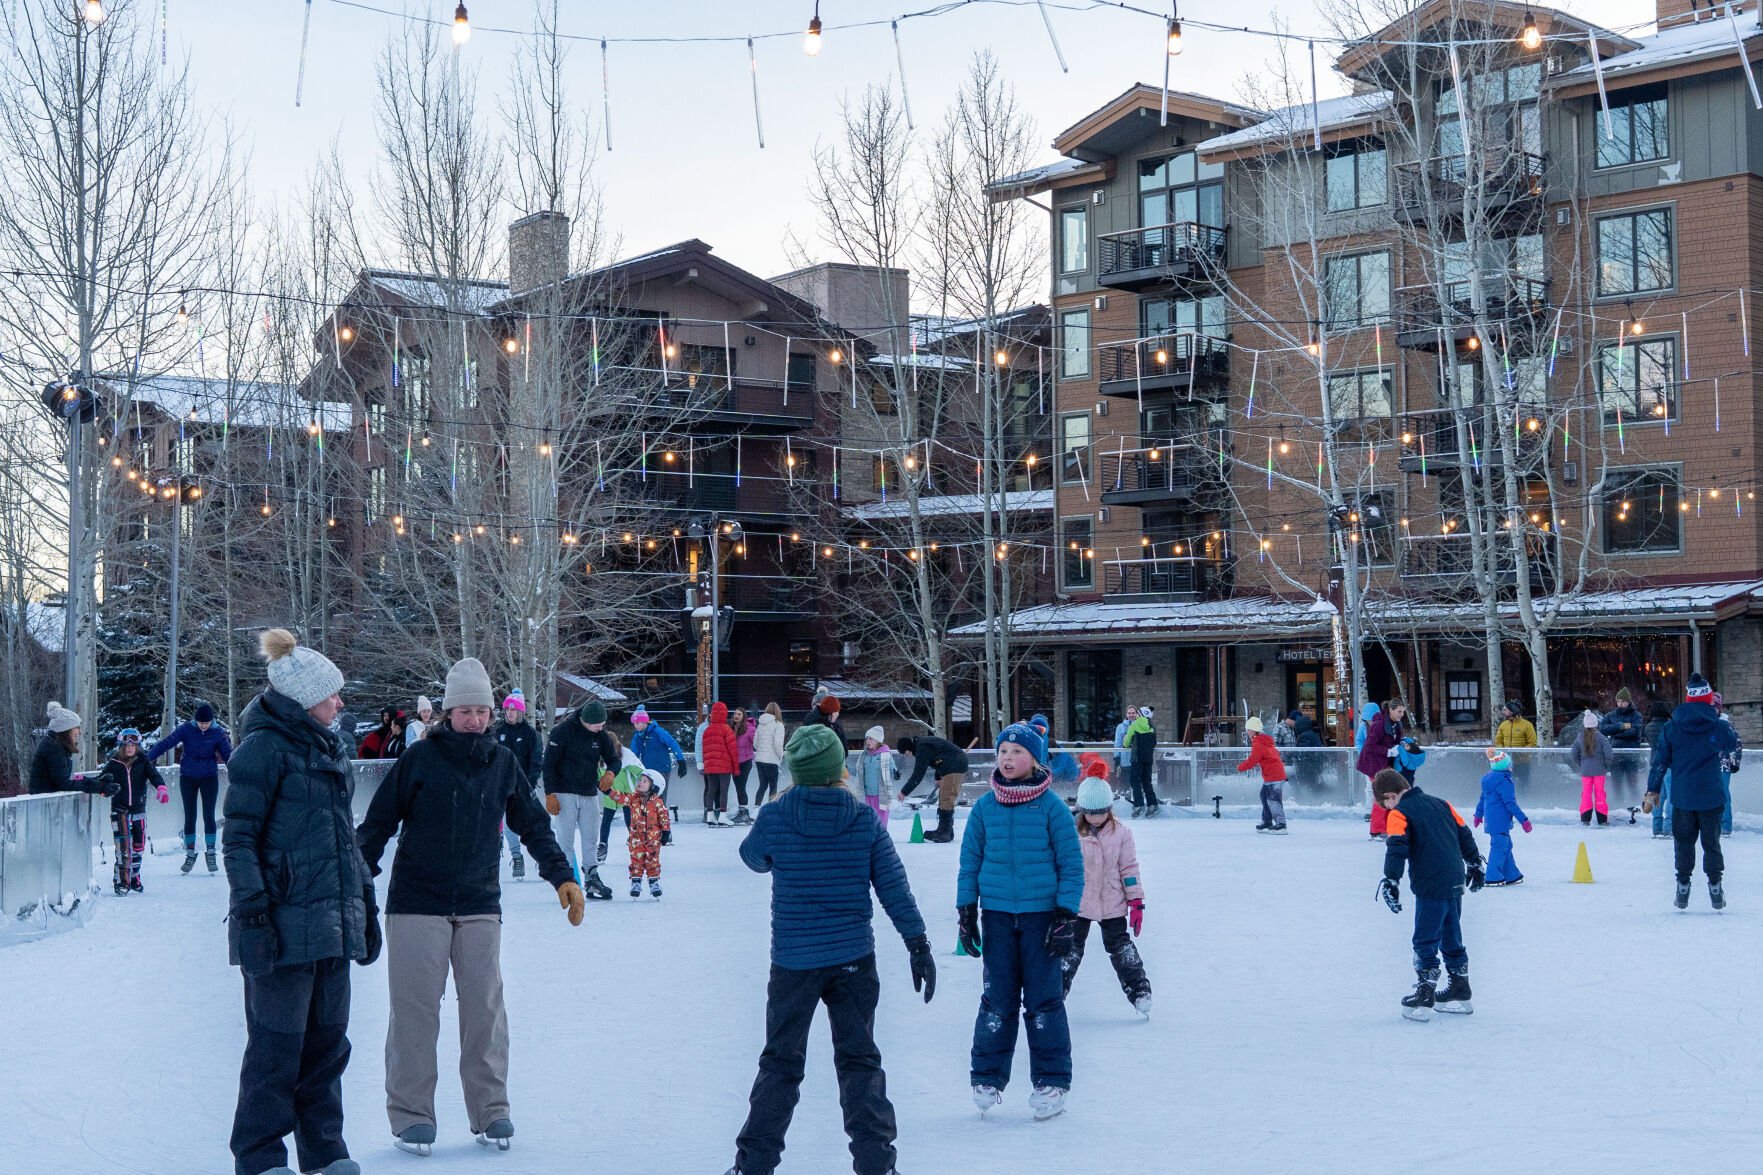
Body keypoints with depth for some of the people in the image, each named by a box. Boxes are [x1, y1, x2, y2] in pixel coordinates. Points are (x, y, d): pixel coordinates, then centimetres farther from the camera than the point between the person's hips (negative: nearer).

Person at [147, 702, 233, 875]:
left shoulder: (218, 732, -8)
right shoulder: (186, 729, -10)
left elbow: (228, 754, -3)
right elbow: (166, 743, -12)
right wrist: (145, 758, -17)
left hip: (209, 778, 0)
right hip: (188, 778, 0)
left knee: (209, 816, -4)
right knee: (189, 817, 4)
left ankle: (210, 854, 5)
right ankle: (190, 855, 12)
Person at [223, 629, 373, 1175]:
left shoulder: (325, 747, 18)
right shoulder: (264, 748, -9)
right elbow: (238, 837, -11)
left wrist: (365, 904, 22)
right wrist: (251, 911, -18)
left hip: (333, 922, 8)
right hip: (285, 922, -8)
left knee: (327, 1040, 12)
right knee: (277, 1046, -1)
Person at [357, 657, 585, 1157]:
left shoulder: (503, 763, 7)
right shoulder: (421, 758, -3)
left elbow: (533, 825, 16)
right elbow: (379, 822, 1)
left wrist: (562, 876, 9)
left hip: (480, 906, 3)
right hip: (417, 904, -3)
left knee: (485, 1007, 1)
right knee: (415, 1008, -2)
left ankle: (490, 1109, 11)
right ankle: (410, 1114, 6)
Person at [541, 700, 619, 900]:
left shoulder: (601, 735, 4)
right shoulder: (562, 731, -12)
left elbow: (614, 759, 12)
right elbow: (548, 765, -10)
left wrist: (610, 771, -13)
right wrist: (550, 794, -15)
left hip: (590, 795, 5)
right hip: (565, 794, -5)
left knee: (590, 840, 6)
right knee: (566, 840, -5)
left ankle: (591, 878, 11)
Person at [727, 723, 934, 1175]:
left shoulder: (774, 817, -9)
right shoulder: (864, 820, -6)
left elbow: (753, 857, 13)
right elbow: (894, 887, -2)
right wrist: (918, 946, 5)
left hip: (793, 962, 0)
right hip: (854, 959, 1)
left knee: (780, 1062, 12)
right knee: (859, 1062, 10)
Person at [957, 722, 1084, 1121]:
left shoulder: (1051, 807, -5)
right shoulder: (985, 807, 3)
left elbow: (1071, 865, -2)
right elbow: (970, 862, 9)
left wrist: (1066, 918, -7)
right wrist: (967, 913, 4)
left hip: (1042, 916, -2)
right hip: (997, 916, 2)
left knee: (1044, 1001, 3)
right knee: (997, 1000, 6)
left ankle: (1051, 1081, 13)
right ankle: (987, 1078, 16)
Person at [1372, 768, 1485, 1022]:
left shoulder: (1399, 814, -7)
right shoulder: (1439, 803, 14)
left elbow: (1397, 848, -19)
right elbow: (1464, 833, 20)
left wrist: (1390, 881, -22)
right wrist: (1475, 864, 30)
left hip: (1430, 887, -7)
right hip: (1455, 882, 7)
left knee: (1425, 941, -2)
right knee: (1451, 938, 19)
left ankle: (1424, 995, -5)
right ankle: (1460, 991, 26)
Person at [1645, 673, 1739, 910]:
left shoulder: (1671, 728, -5)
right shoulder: (1717, 727, -8)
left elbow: (1660, 761, -1)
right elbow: (1733, 745, 14)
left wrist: (1652, 791, 7)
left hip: (1682, 797, 1)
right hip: (1711, 797, -1)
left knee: (1683, 843, 12)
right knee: (1711, 842, 11)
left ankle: (1683, 889, 10)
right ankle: (1715, 888, 10)